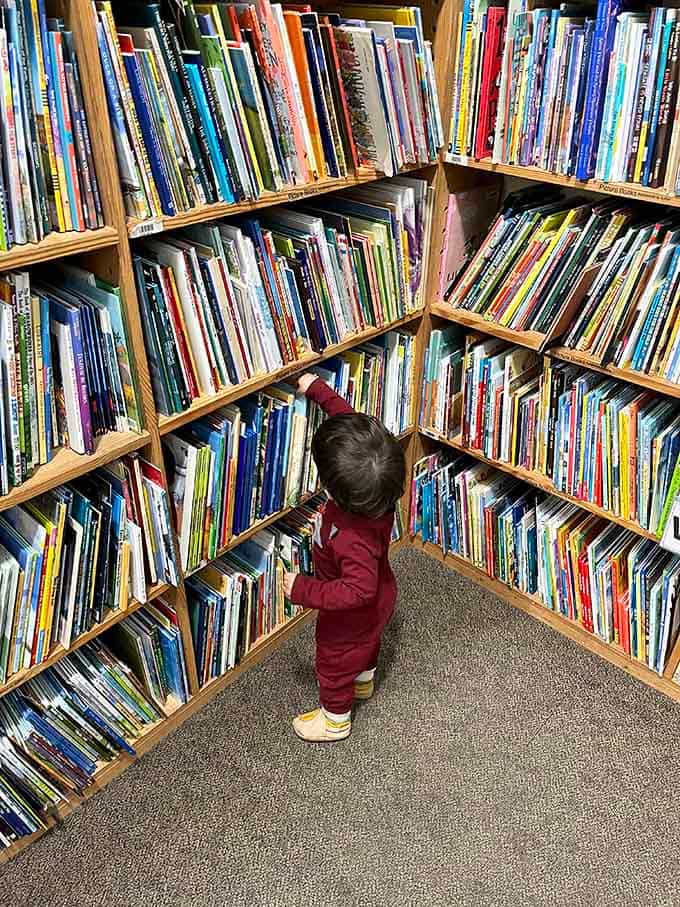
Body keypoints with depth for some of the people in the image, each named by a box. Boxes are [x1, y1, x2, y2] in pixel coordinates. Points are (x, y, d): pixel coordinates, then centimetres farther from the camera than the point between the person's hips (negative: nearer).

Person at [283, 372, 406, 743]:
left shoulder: (353, 537, -48)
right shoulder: (374, 480, -27)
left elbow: (357, 589, -39)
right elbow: (350, 421, -15)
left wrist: (304, 590, -33)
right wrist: (318, 389, -10)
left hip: (352, 615, -7)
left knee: (334, 662, 22)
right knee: (365, 642, 36)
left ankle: (335, 719, 49)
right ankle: (363, 681, 65)